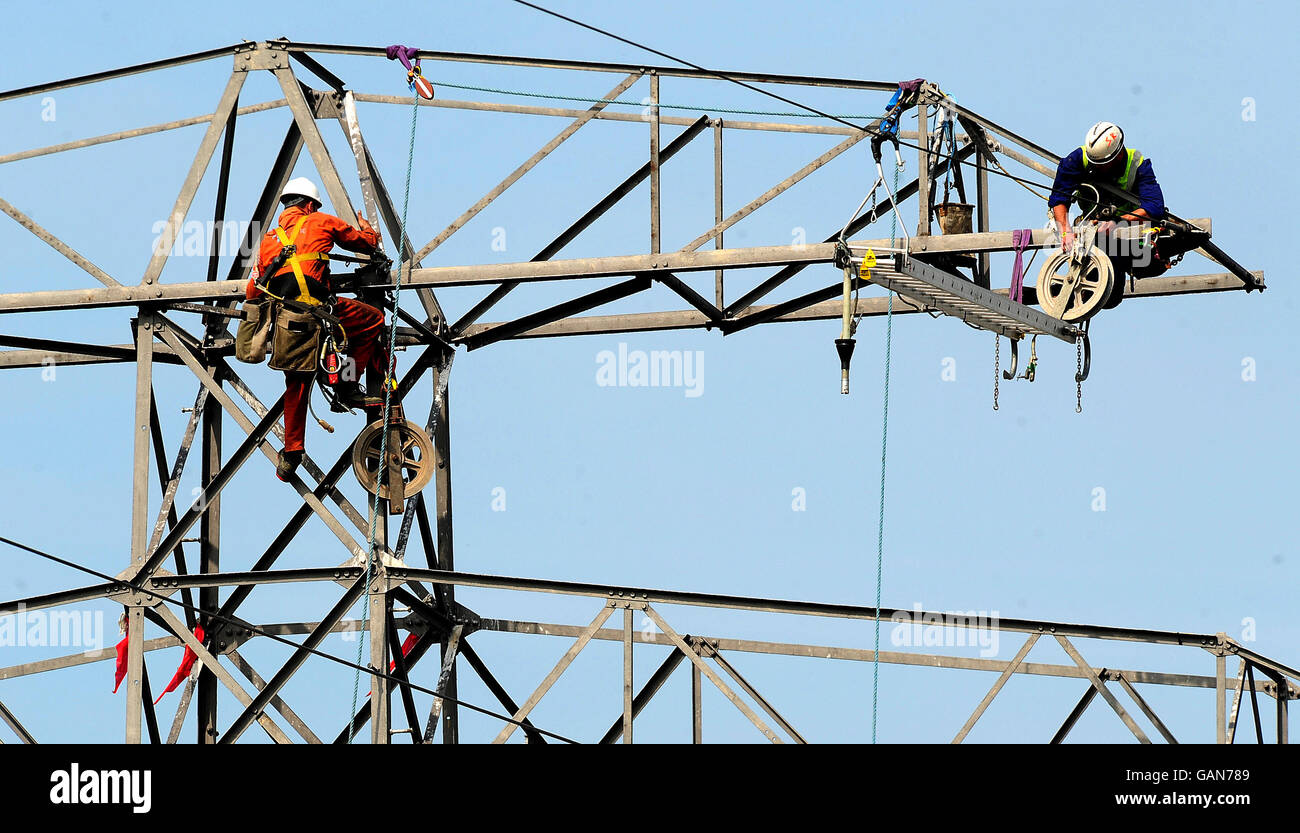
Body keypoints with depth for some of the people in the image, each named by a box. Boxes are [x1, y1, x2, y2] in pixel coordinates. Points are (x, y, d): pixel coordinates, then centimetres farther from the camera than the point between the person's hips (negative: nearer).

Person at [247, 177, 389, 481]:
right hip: (316, 306, -6)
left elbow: (253, 290, 23)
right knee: (374, 319, 12)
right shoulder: (320, 222, 13)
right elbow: (367, 242, 23)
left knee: (296, 386, 18)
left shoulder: (269, 239, 25)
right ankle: (347, 385, 9)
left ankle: (291, 454, 19)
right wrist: (369, 230, 45)